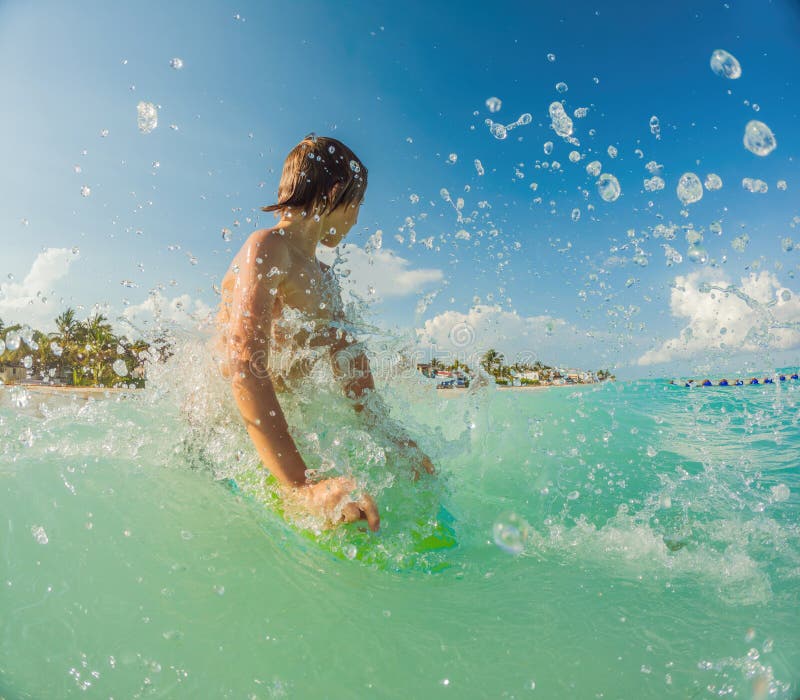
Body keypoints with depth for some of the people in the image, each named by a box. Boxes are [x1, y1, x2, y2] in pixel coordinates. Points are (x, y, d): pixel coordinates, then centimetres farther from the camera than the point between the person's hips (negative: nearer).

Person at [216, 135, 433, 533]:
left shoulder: (324, 279, 10)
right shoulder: (266, 247, -21)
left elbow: (348, 360, 6)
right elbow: (244, 367, -35)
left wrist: (390, 436, -5)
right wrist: (302, 488, -45)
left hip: (274, 421, 7)